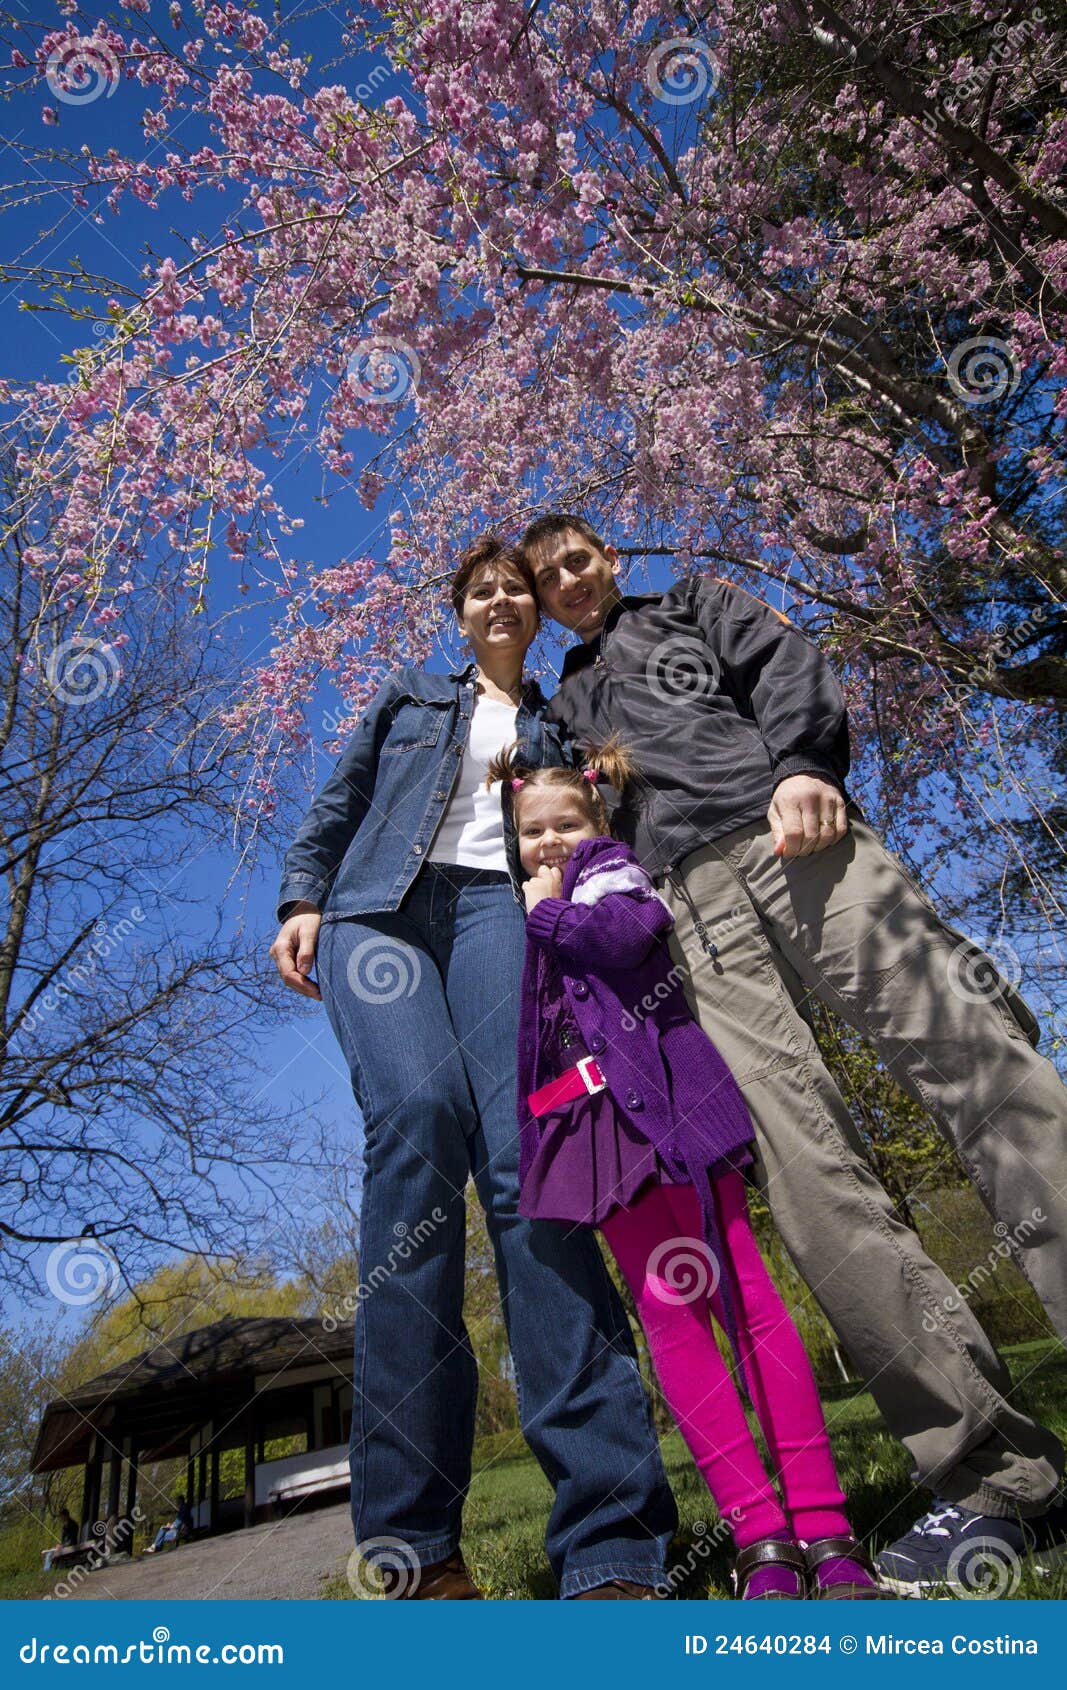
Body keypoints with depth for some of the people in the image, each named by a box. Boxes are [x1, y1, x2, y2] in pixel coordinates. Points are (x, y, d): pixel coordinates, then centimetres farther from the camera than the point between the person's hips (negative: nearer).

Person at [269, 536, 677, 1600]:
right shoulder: (409, 698, 29)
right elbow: (340, 802, 21)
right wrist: (300, 898, 6)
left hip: (499, 910, 0)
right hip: (379, 909, 0)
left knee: (524, 1152, -25)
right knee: (417, 1115, -29)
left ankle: (610, 1547, -29)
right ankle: (410, 1534, -26)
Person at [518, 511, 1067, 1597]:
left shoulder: (693, 604, 31)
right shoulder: (563, 709, 36)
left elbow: (786, 663, 13)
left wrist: (802, 764, -7)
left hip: (791, 840, 0)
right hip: (682, 903, 1)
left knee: (974, 1050, -17)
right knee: (800, 1152, -16)